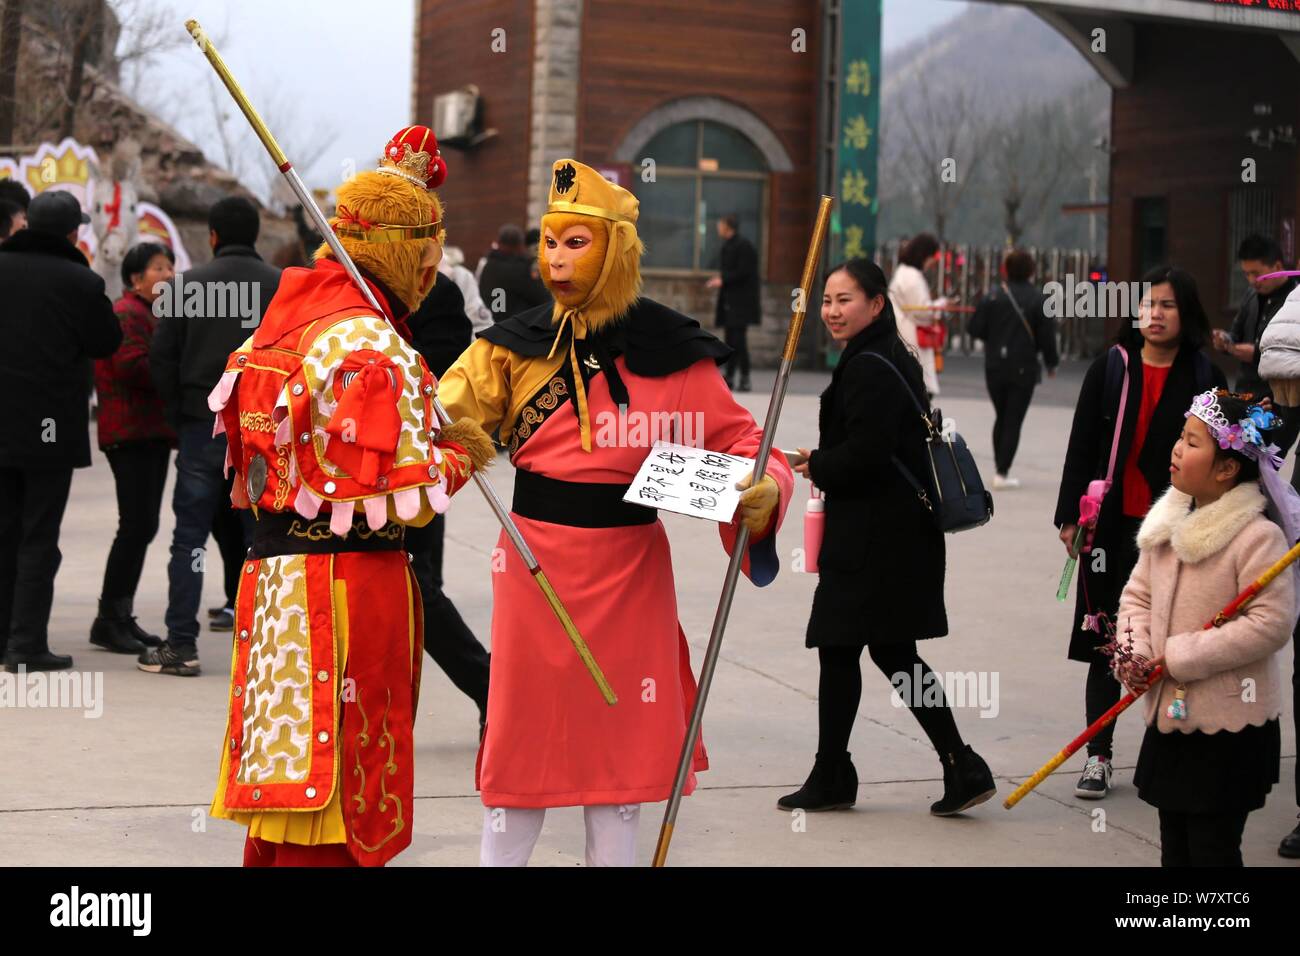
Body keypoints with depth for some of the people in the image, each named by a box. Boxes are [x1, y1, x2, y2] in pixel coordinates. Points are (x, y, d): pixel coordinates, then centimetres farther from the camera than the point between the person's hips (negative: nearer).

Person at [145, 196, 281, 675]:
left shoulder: (188, 284, -1)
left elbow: (162, 357, -1)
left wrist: (179, 414, 8)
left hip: (203, 425, -1)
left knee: (189, 535, 4)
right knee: (262, 536, 7)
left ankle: (181, 645, 2)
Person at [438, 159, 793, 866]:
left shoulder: (669, 352, -3)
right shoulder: (515, 345, 1)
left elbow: (741, 442, -1)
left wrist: (764, 489, -23)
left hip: (630, 568, -1)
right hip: (535, 562, 1)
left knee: (619, 741, 9)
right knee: (522, 742, 7)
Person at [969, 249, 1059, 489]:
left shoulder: (993, 297, -3)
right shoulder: (1037, 300, -9)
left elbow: (975, 329, -4)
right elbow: (1047, 335, -7)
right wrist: (1051, 363, 9)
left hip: (995, 367, 3)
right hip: (1023, 369, -3)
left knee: (1001, 417, 19)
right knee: (1014, 421, 2)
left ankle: (999, 467, 23)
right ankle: (1002, 473, -3)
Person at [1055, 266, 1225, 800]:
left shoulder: (1204, 378, 1)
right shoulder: (1110, 368, 3)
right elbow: (1082, 446, 4)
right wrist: (1071, 516, 0)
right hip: (1113, 524, 1)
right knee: (1105, 642, 4)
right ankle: (1098, 757, 9)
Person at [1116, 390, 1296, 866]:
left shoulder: (1258, 536, -18)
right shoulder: (1169, 520, 5)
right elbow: (1138, 594, 11)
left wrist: (1181, 657, -21)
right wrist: (1133, 650, -8)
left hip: (1228, 730, -7)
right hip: (1169, 715, 8)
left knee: (1212, 847, 0)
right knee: (1174, 845, 18)